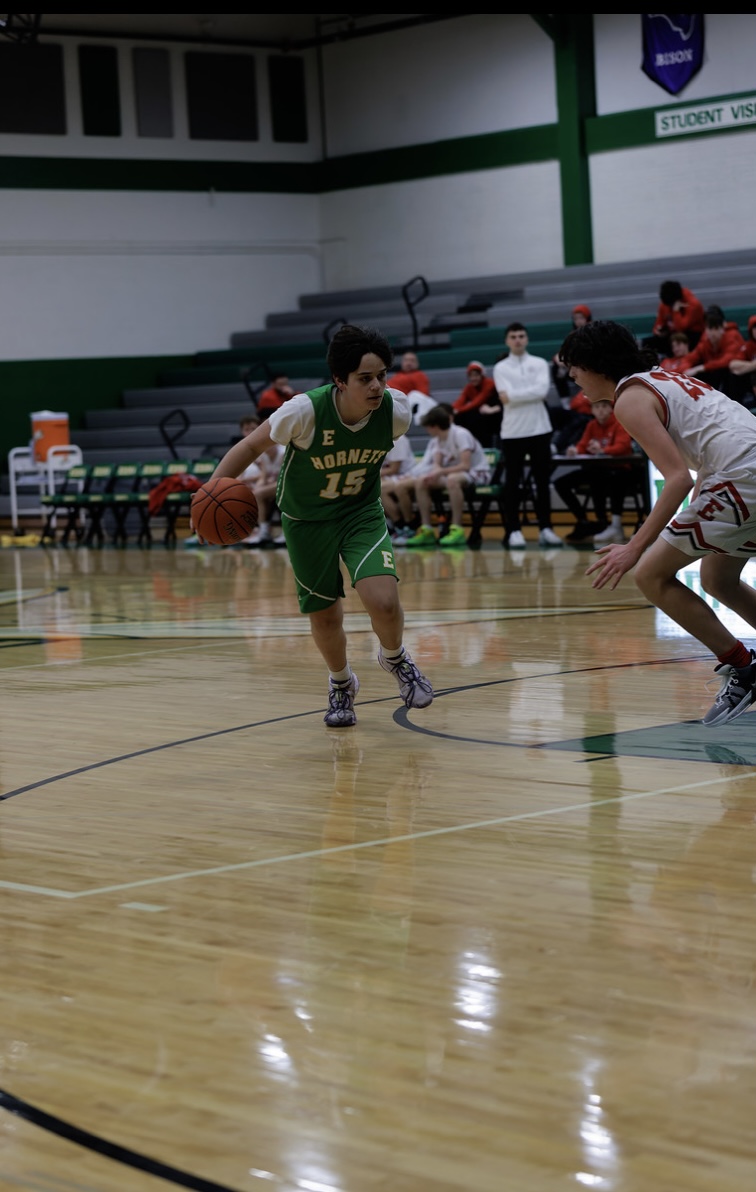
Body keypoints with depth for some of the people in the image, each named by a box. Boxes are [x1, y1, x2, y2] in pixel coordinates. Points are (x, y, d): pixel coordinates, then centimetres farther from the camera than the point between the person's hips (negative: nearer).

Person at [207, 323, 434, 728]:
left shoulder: (396, 411, -22)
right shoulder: (305, 411, -30)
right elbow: (252, 445, -14)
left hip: (362, 512, 1)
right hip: (307, 519, -1)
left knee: (383, 601, -21)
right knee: (325, 617, 8)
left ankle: (394, 657, 15)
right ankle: (341, 684, 41)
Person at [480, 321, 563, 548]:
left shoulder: (540, 364, 6)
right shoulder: (501, 368, 3)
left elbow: (542, 390, -11)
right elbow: (506, 396, -11)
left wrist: (512, 396, -11)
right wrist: (530, 394, -12)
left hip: (539, 429, 1)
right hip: (512, 432, -1)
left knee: (543, 481, 3)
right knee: (512, 483, -1)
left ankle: (545, 529, 7)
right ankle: (514, 531, 2)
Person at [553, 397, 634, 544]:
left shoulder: (619, 423, -7)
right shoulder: (592, 425, 9)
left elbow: (622, 446, -22)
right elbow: (582, 446, 3)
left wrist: (602, 450, -40)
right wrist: (575, 451, -22)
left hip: (618, 468, -7)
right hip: (597, 468, 7)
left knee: (596, 479, -41)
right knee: (561, 483, -5)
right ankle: (583, 522, 2)